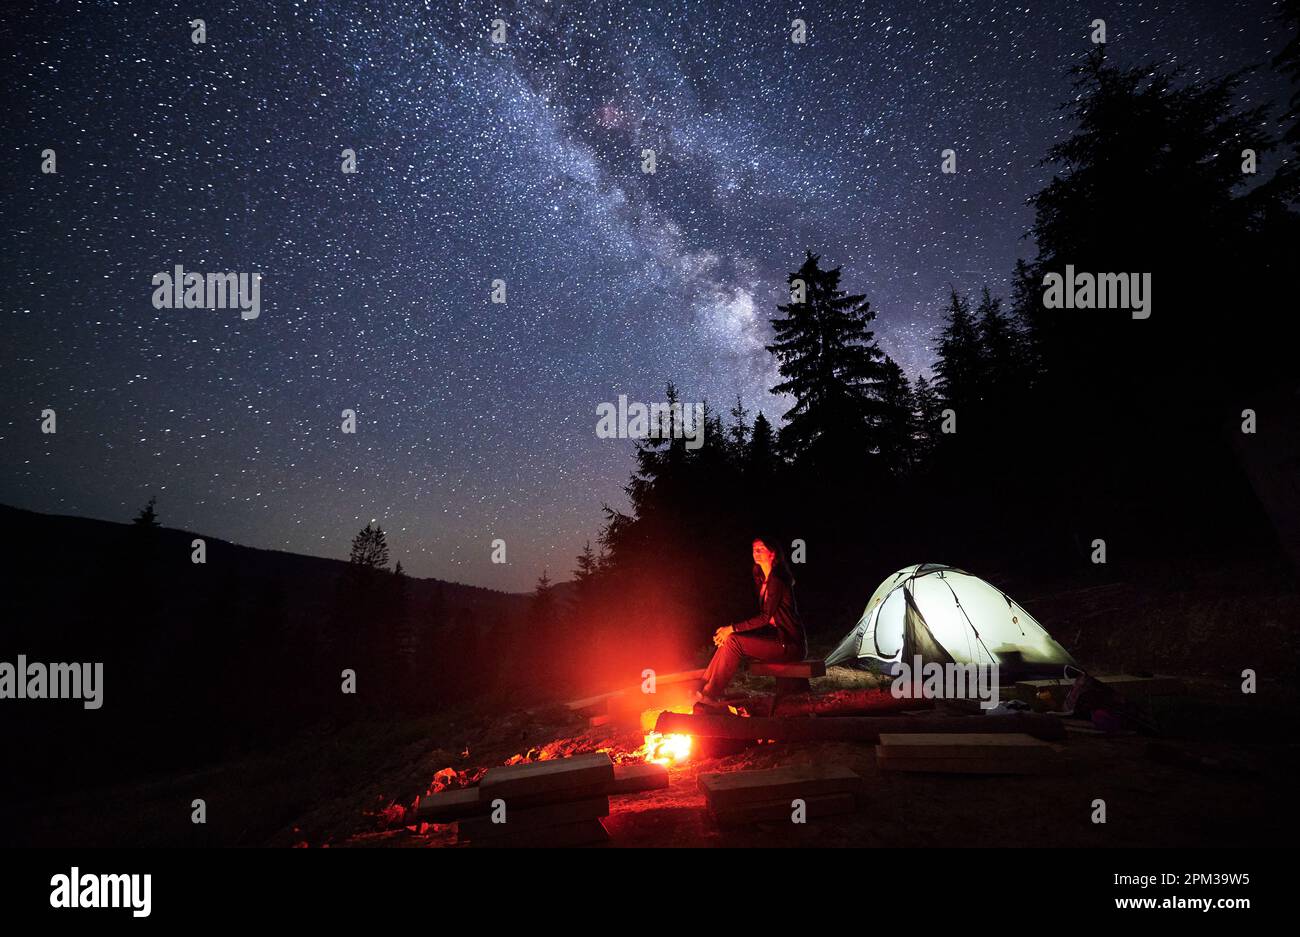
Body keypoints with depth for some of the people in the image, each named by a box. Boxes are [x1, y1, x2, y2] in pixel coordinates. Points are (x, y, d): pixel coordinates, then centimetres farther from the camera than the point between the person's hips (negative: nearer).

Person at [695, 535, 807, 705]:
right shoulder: (763, 580, 14)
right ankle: (704, 687, -6)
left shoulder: (777, 579, -15)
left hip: (790, 644, -9)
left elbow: (766, 617, -21)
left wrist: (733, 628, -19)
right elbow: (765, 617, 14)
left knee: (733, 641, -20)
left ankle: (711, 694, -14)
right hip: (777, 638, 9)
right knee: (726, 638, -4)